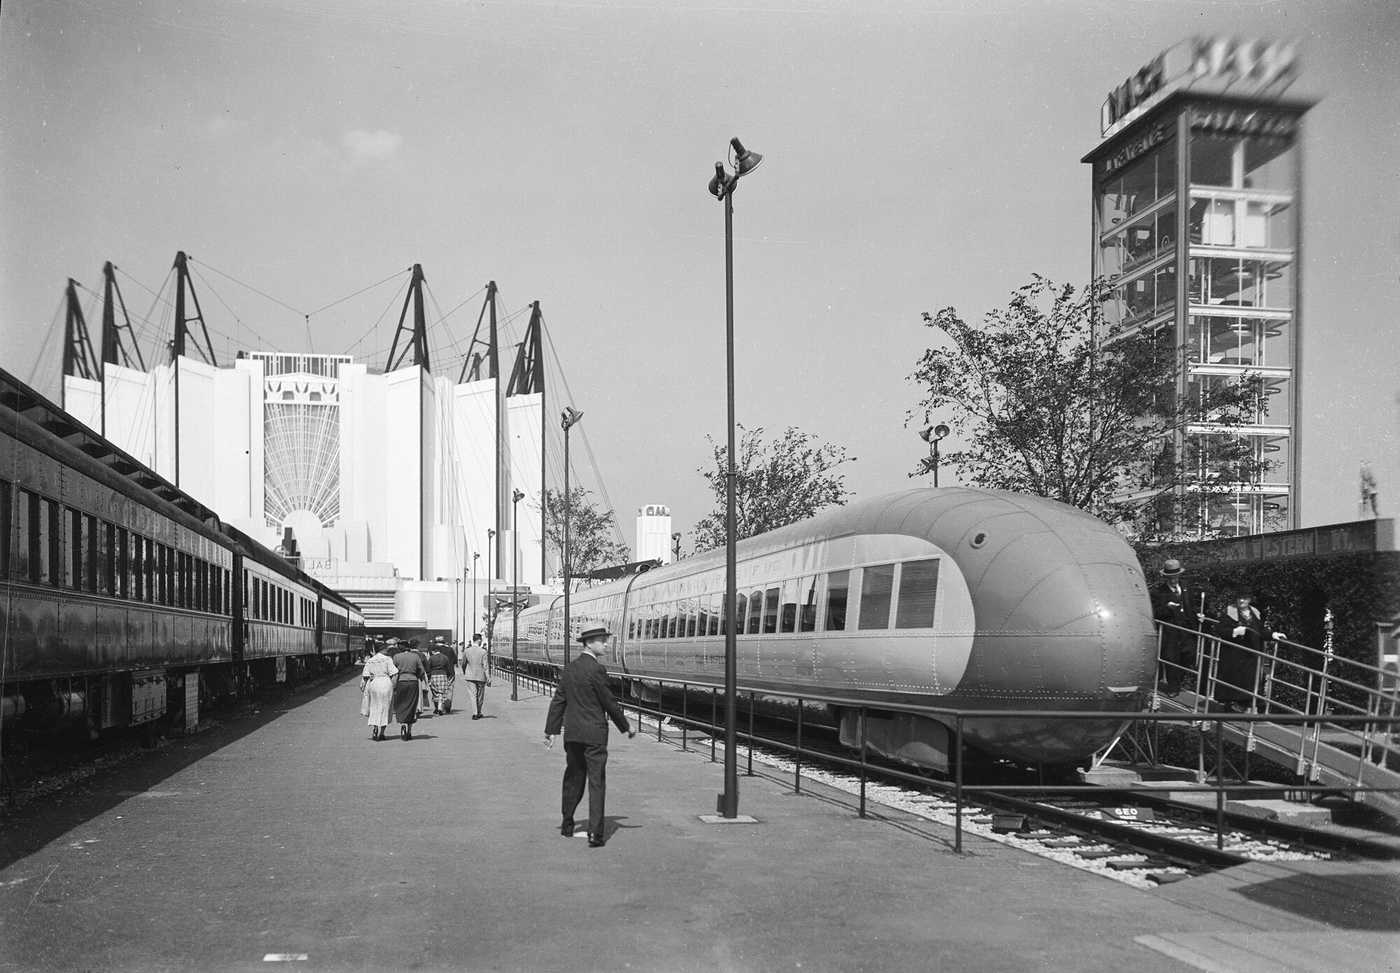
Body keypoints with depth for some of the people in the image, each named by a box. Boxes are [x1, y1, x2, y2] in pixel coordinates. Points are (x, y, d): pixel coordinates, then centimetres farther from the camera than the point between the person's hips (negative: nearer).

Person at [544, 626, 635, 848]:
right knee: (596, 782, -3)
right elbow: (609, 702, -10)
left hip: (572, 733, 7)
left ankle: (567, 825, 30)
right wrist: (626, 727, 1)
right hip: (594, 733, -7)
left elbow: (558, 700, 9)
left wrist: (551, 730, 13)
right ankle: (595, 833, -6)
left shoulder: (569, 668, 8)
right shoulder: (596, 669, -14)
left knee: (573, 778, 19)